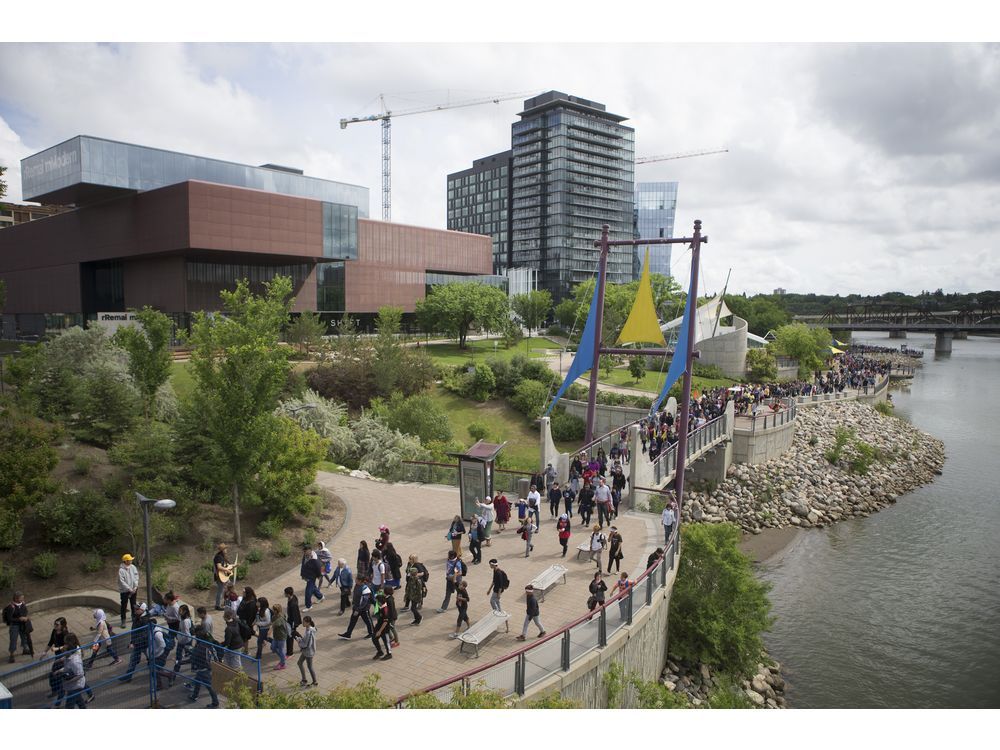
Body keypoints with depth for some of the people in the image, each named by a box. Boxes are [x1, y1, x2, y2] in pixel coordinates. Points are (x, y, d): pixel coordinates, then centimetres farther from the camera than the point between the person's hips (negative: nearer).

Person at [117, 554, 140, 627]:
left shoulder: (133, 567, -4)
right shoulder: (121, 570, -19)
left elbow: (136, 577, 0)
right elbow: (122, 582, -20)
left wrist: (135, 587, -11)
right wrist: (130, 589, -19)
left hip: (133, 590, 5)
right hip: (124, 591, -5)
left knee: (133, 604, 18)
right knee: (124, 606, 2)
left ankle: (134, 617, 34)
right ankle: (123, 620, 12)